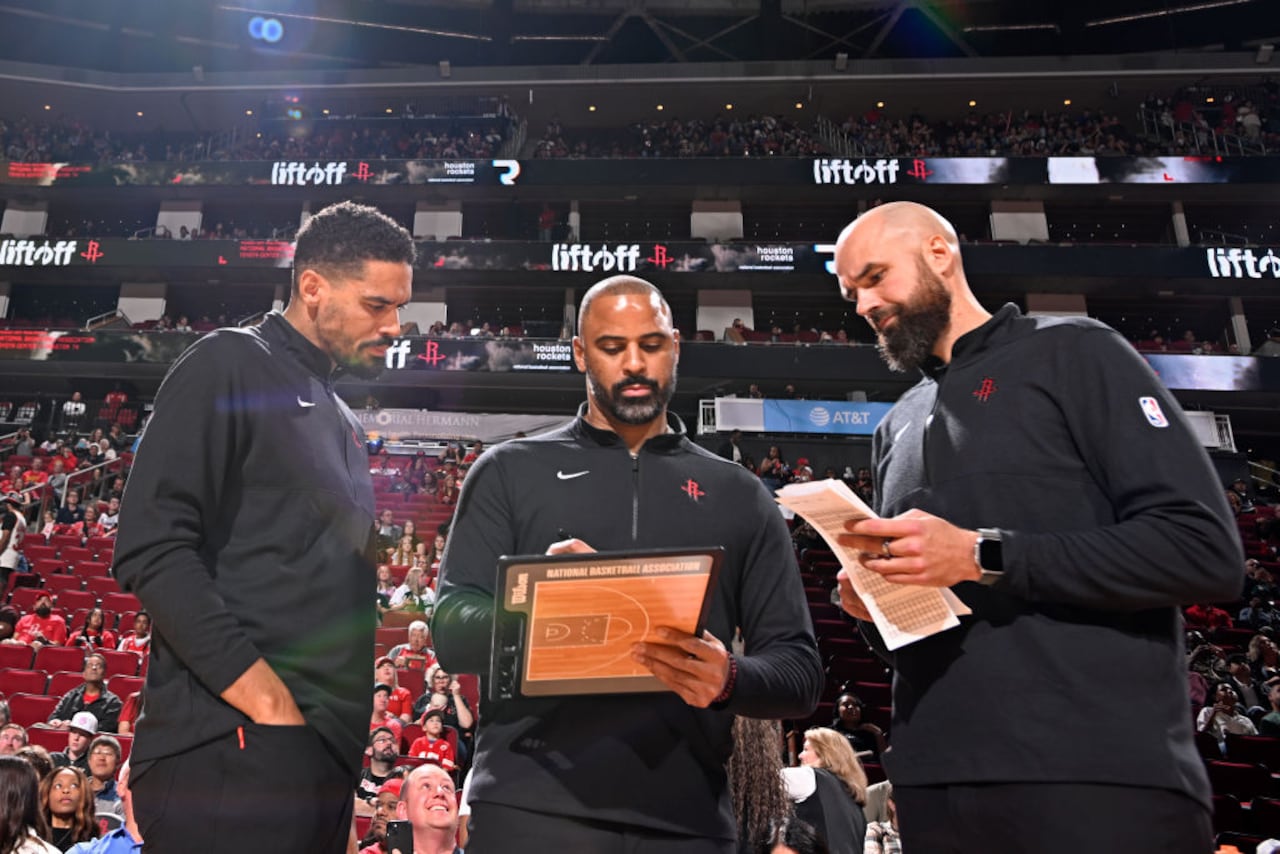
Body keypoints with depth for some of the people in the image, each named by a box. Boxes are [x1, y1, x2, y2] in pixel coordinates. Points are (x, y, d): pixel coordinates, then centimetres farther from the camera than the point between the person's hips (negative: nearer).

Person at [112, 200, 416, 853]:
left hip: (327, 749, 8)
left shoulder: (342, 422, 20)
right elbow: (152, 547, -14)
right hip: (234, 749, -7)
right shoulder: (230, 367, -3)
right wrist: (264, 697, -20)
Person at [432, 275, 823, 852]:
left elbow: (802, 672, 6)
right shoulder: (510, 472, 6)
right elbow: (451, 635, 0)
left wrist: (730, 678, -16)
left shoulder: (738, 496, 9)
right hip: (530, 804, -1)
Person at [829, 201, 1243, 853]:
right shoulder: (895, 430, 17)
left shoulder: (1071, 353, 0)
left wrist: (986, 558, -17)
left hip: (1099, 772, -5)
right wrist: (871, 608, -1)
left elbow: (1206, 550, -11)